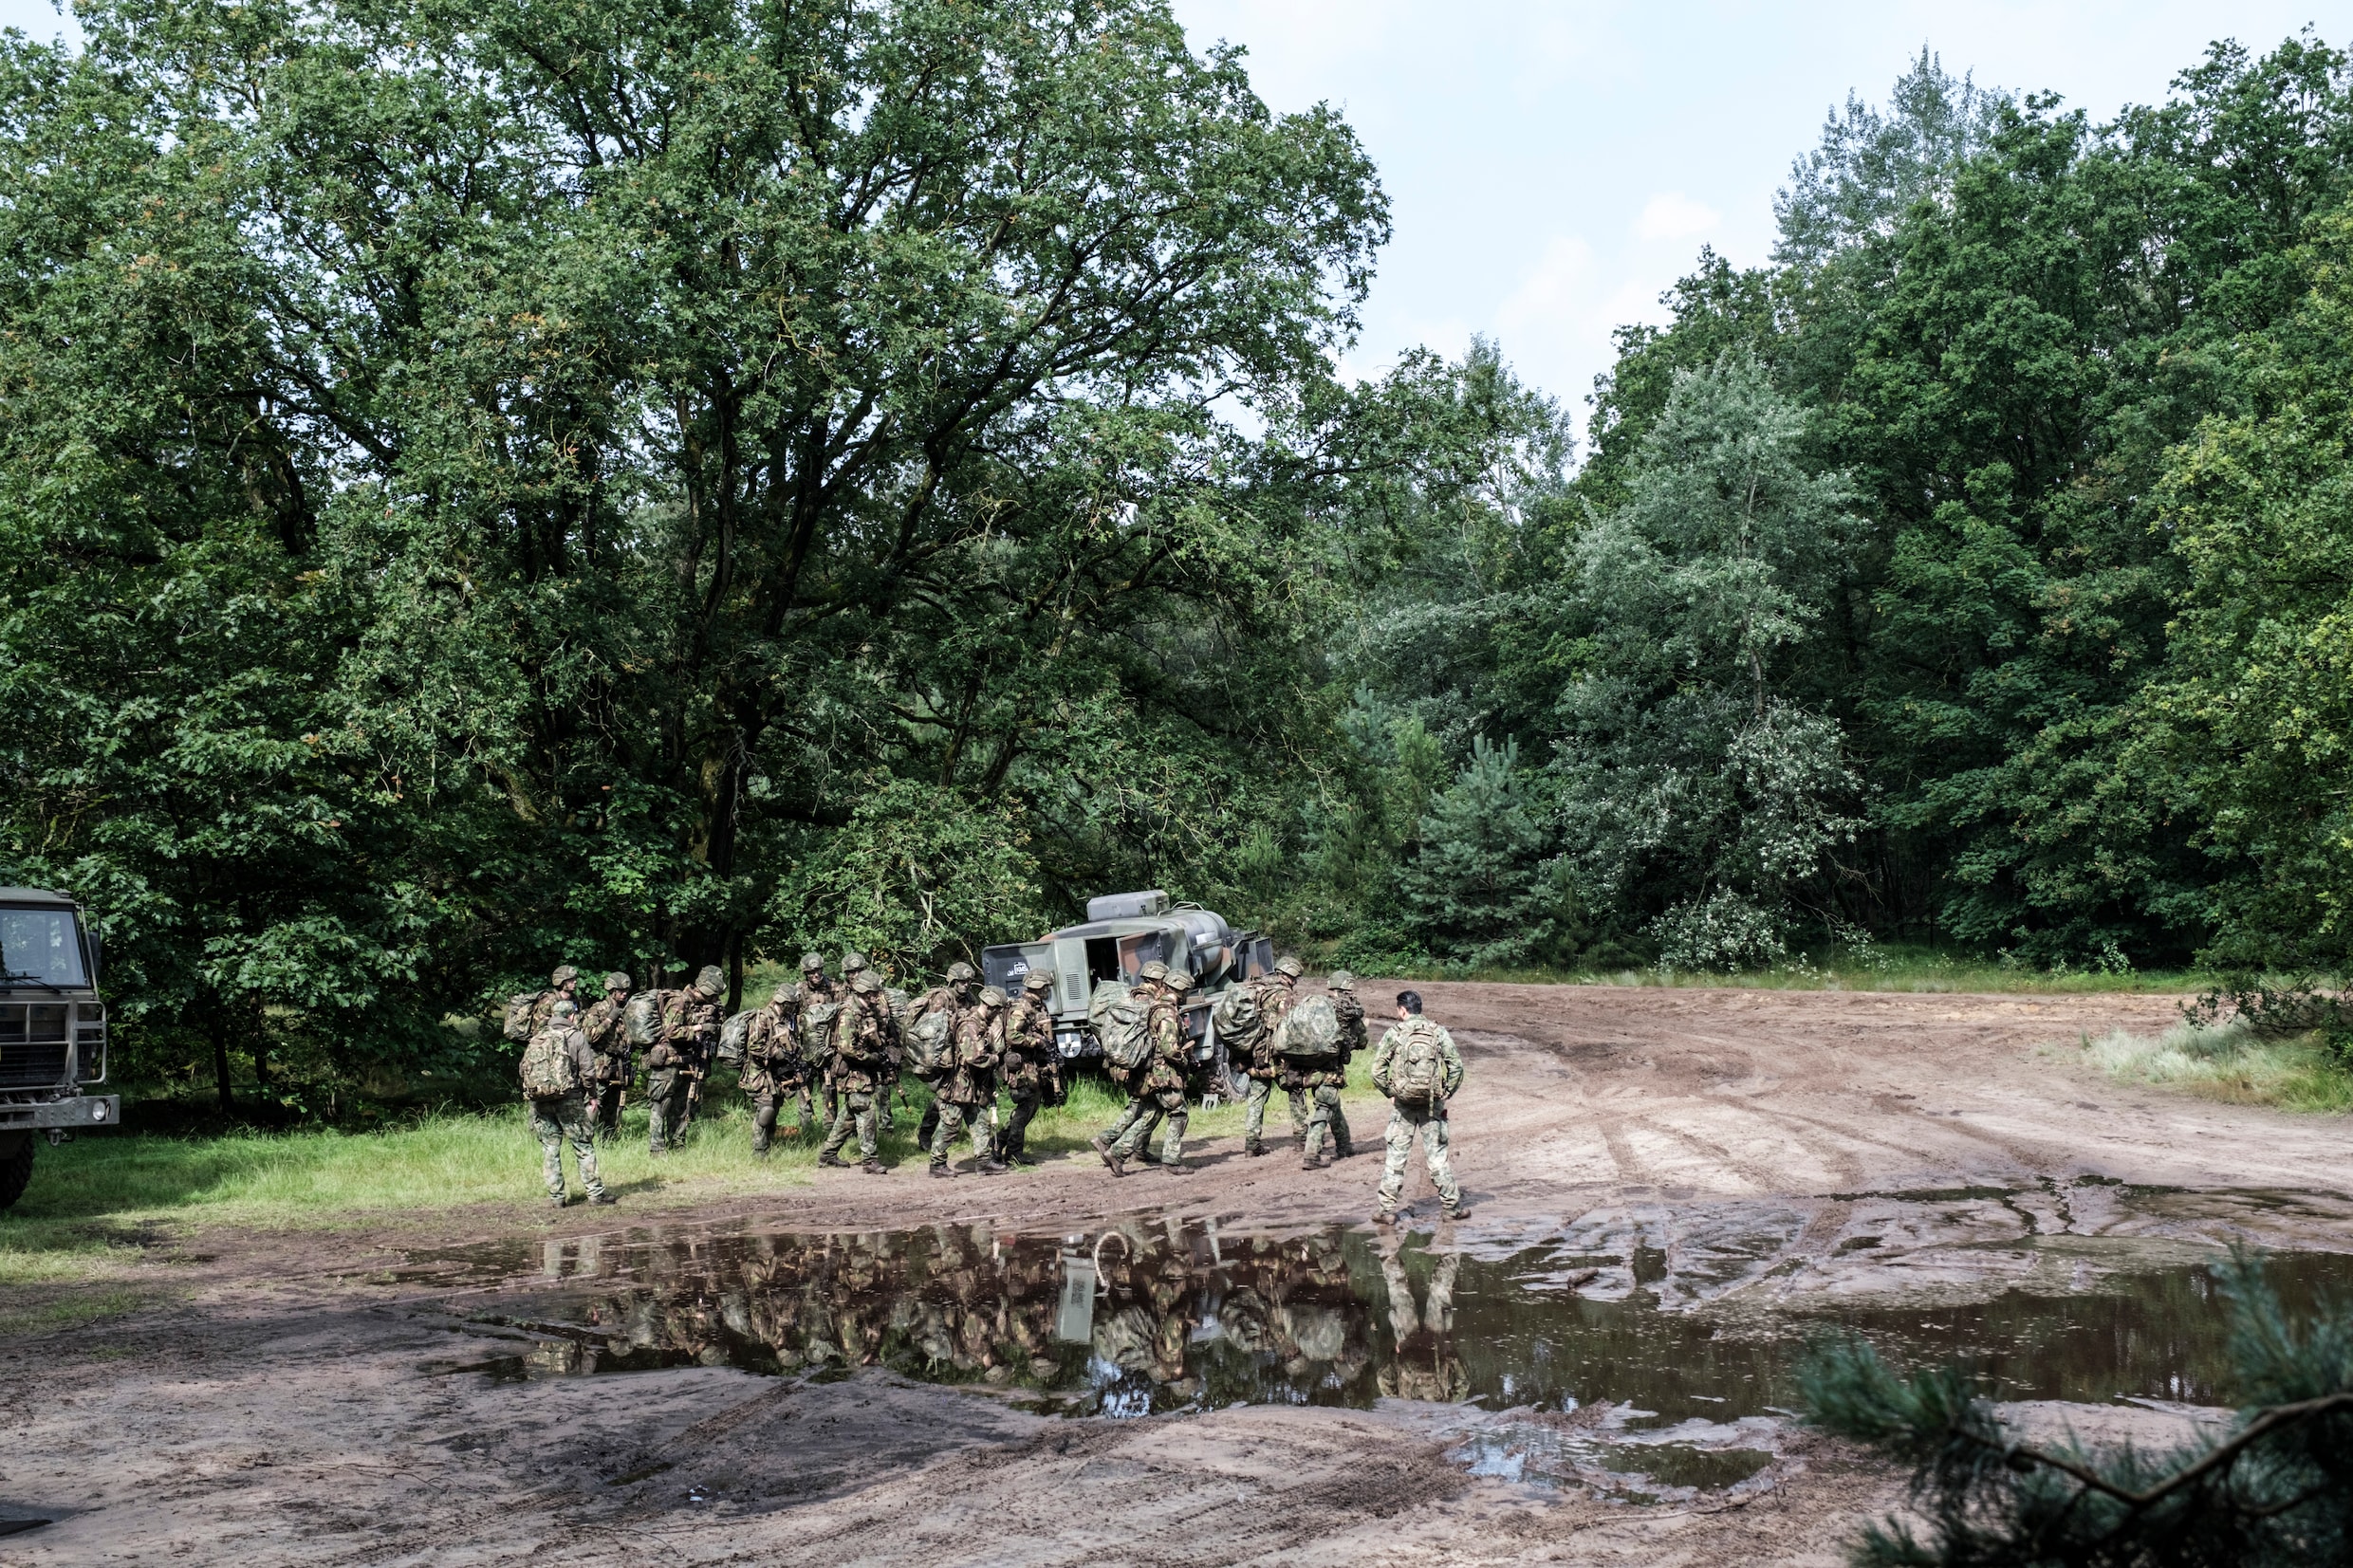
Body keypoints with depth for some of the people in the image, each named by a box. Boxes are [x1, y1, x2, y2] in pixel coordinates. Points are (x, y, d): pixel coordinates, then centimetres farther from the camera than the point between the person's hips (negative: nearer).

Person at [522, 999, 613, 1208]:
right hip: (567, 1098, -4)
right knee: (583, 1146, 3)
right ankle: (595, 1192, 4)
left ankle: (556, 1196, 8)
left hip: (539, 1101, 4)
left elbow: (524, 1069, 10)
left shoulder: (536, 1039, 13)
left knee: (549, 1148, 8)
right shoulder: (576, 1037, 0)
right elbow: (588, 1071, -4)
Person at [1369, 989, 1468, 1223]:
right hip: (1432, 1105, 1)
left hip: (1403, 1105, -1)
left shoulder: (1393, 1033, -3)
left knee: (1395, 1158, 5)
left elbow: (1377, 1071, -6)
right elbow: (1456, 1065, -4)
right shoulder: (1438, 1032, 1)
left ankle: (1388, 1210, 6)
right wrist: (1446, 1093, 5)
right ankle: (1453, 1207, 14)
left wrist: (1390, 1093, 6)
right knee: (1437, 1156, 8)